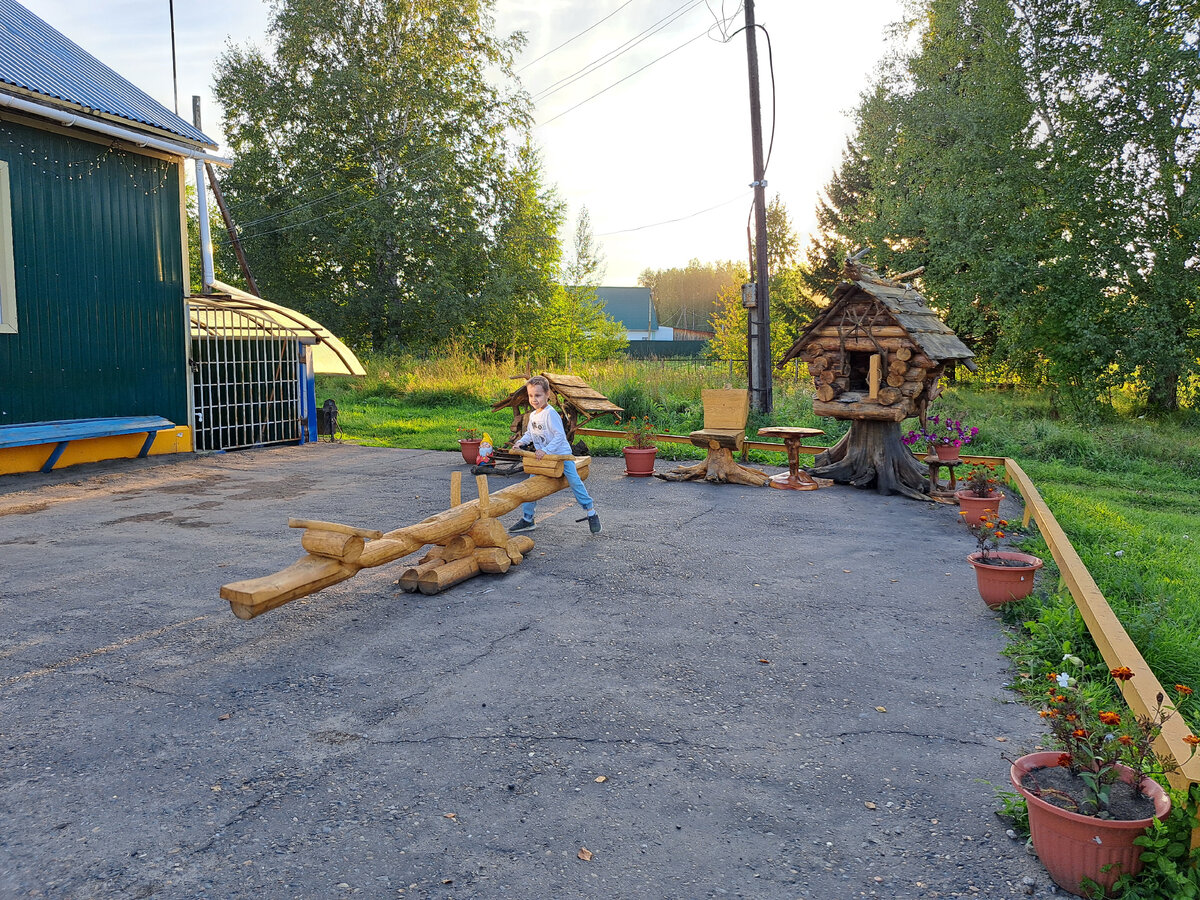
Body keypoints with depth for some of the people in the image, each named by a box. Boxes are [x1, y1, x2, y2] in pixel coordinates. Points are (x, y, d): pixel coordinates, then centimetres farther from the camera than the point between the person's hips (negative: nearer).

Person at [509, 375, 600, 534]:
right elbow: (530, 433, 21)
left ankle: (591, 514, 5)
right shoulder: (533, 415, 7)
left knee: (575, 483, -9)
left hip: (561, 455, -7)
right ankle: (527, 520, 12)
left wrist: (546, 450, -31)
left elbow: (560, 435, -24)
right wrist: (521, 442, 2)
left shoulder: (551, 414, -19)